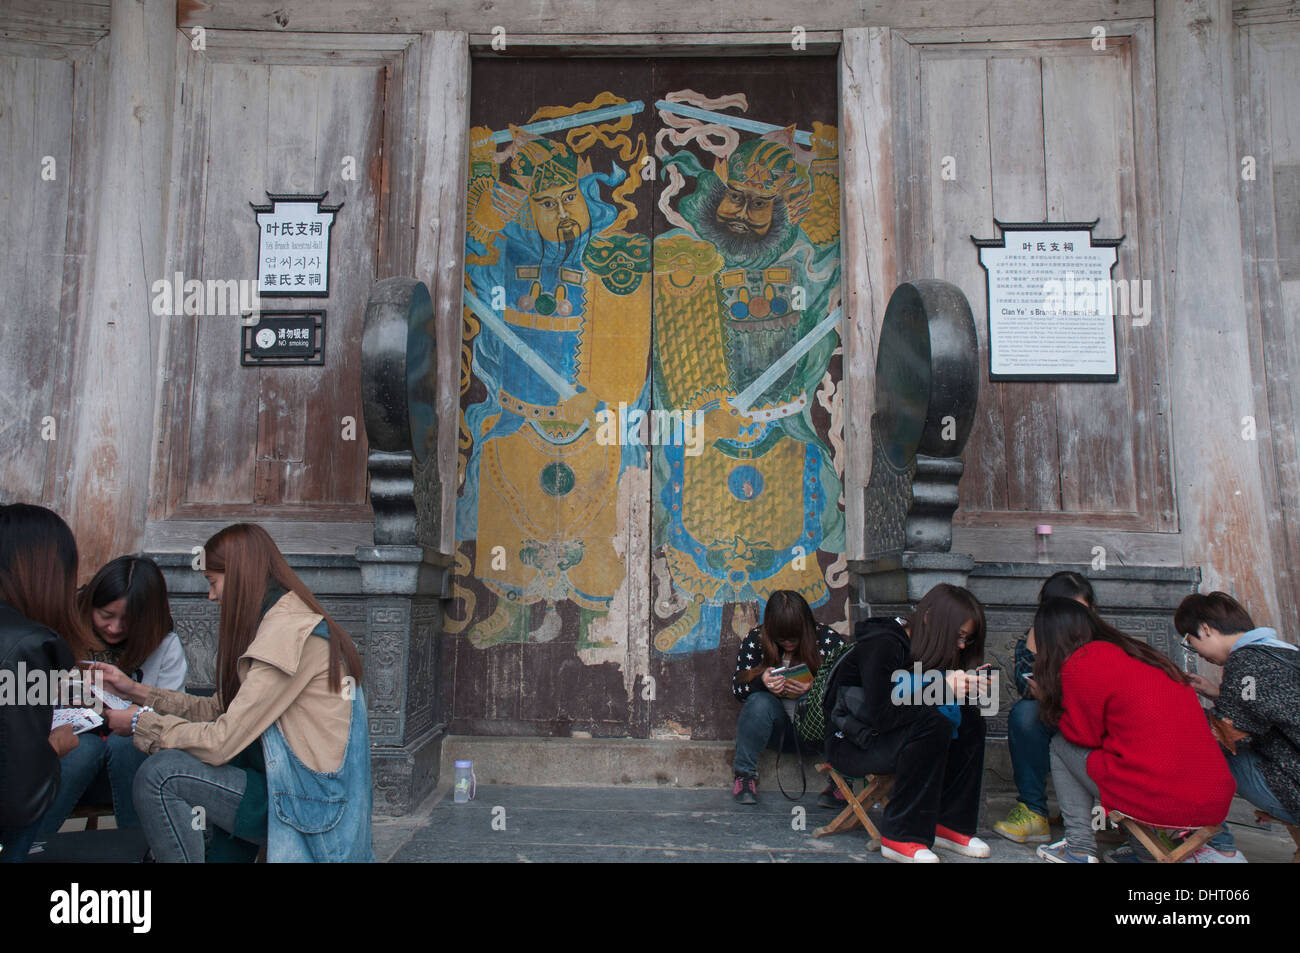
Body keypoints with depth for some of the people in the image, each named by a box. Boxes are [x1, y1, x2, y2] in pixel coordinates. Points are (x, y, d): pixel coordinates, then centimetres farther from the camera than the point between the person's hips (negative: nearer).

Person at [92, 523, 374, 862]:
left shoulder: (288, 632, -19)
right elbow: (219, 710, 14)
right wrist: (136, 691, 13)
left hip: (309, 806, -10)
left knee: (160, 775, -14)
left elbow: (221, 743, -17)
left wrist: (142, 723, -2)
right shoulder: (282, 622, 12)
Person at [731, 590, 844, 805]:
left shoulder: (829, 640, -7)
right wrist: (761, 682, -28)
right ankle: (744, 775, -14)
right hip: (776, 729, 1)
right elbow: (736, 688, -6)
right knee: (760, 702, -29)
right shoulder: (755, 640, -4)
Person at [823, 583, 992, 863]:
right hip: (851, 743, -8)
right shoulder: (881, 646, -22)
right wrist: (942, 689, -28)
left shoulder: (922, 647, 4)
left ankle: (948, 824, -3)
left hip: (887, 736, 8)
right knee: (933, 727, -31)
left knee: (970, 722, -9)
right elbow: (881, 715, -29)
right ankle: (901, 837, -21)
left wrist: (967, 689, -15)